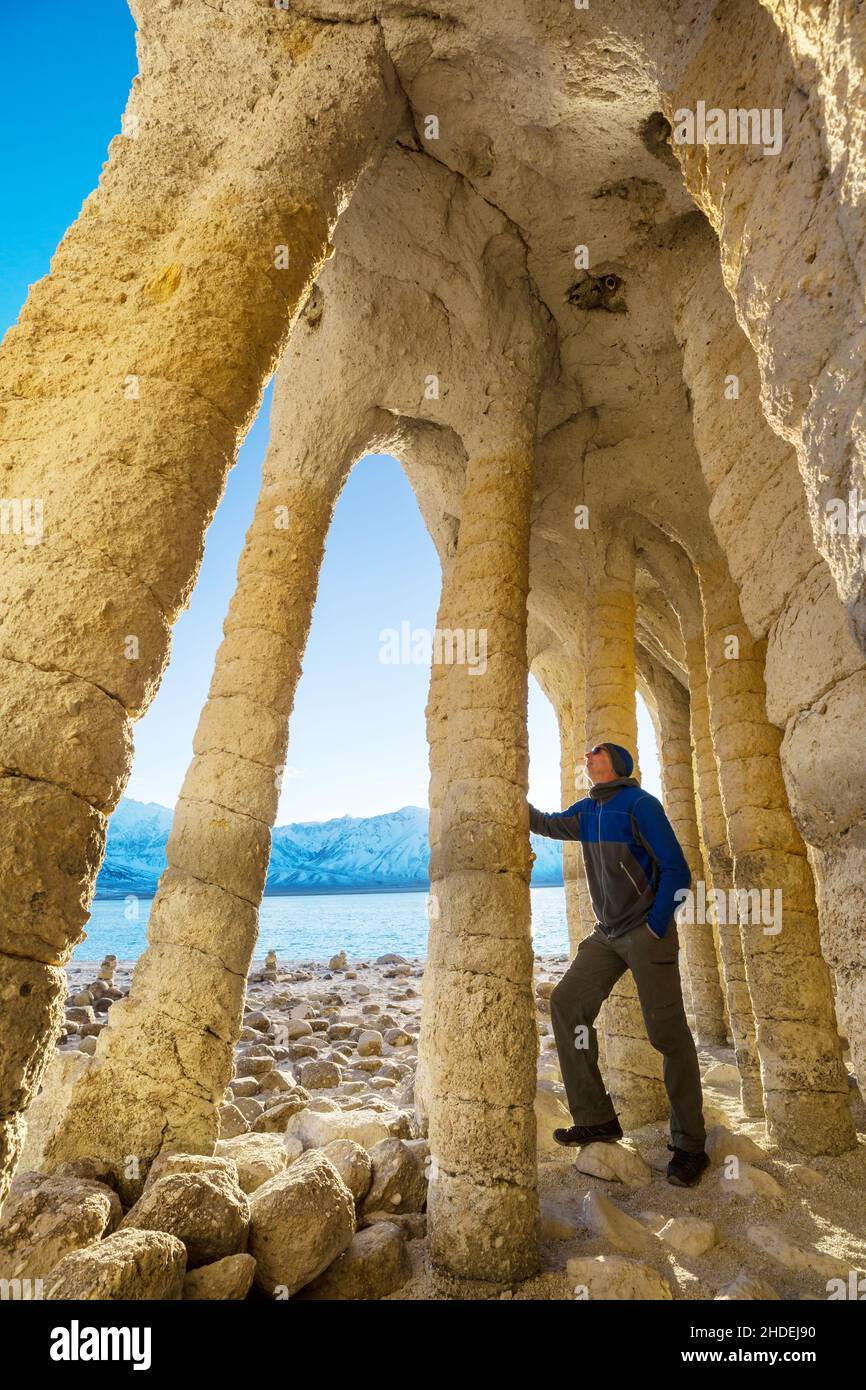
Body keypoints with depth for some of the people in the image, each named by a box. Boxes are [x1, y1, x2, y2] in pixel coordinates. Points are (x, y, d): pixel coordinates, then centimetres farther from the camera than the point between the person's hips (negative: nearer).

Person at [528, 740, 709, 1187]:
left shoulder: (640, 804, -13)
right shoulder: (588, 810, 8)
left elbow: (676, 871, -14)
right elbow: (545, 823, 22)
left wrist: (655, 931, -14)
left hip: (647, 933, -7)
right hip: (607, 934, 7)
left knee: (667, 1032, -3)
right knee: (566, 1002, -2)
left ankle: (690, 1146, 12)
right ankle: (596, 1119, 7)